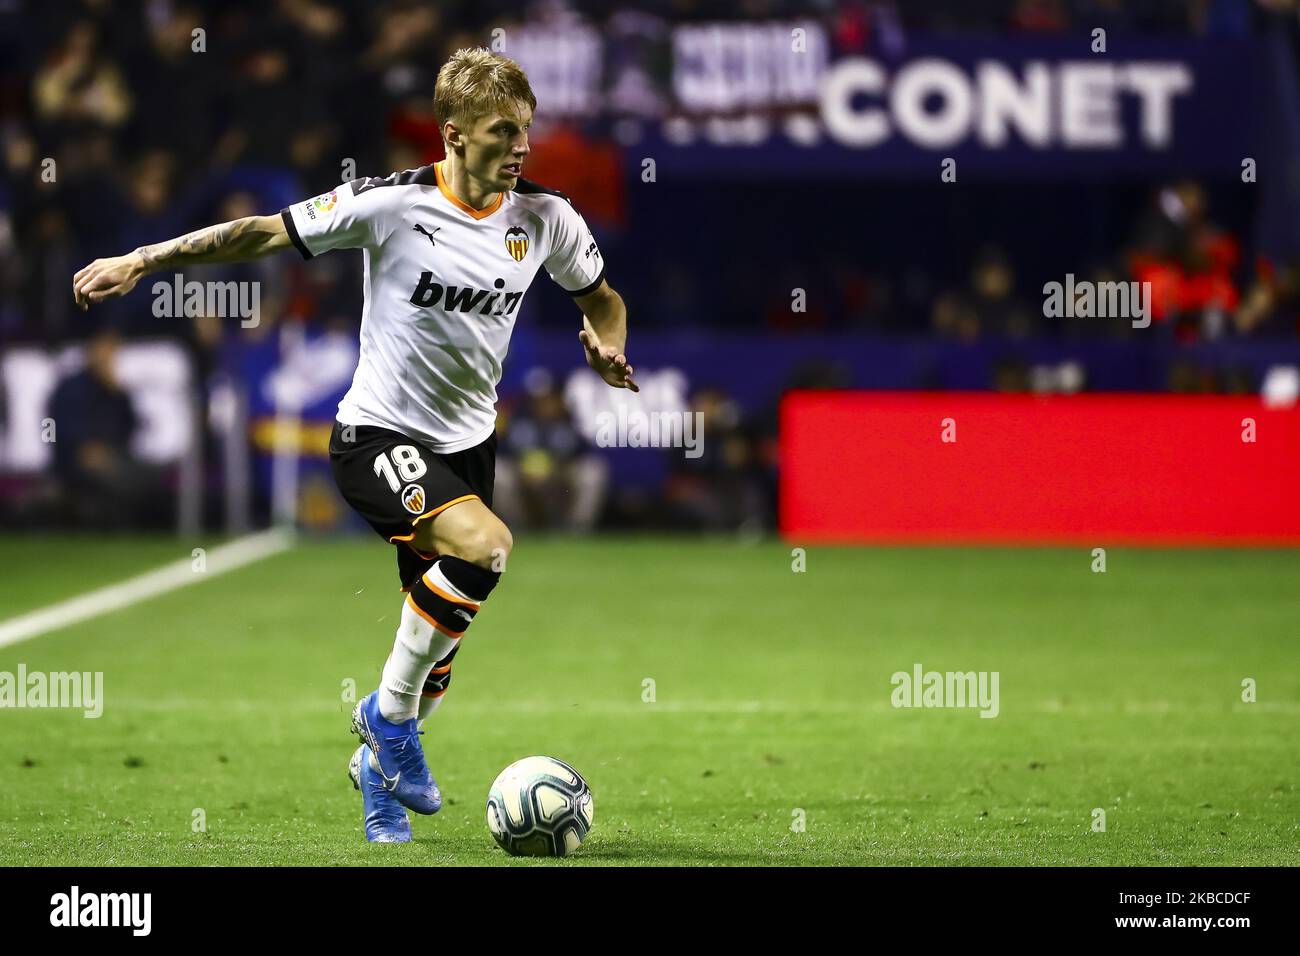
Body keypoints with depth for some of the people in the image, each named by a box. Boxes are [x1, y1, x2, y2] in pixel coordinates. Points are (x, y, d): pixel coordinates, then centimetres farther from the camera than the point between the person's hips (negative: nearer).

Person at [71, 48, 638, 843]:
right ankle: (391, 714, -12)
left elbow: (602, 298, 17)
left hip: (467, 441, 6)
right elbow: (265, 233, -11)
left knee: (439, 631, 9)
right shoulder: (394, 205, -16)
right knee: (485, 545, -30)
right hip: (379, 436, -6)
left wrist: (608, 346, -6)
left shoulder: (546, 219, -1)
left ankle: (380, 765, 35)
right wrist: (141, 262, -13)